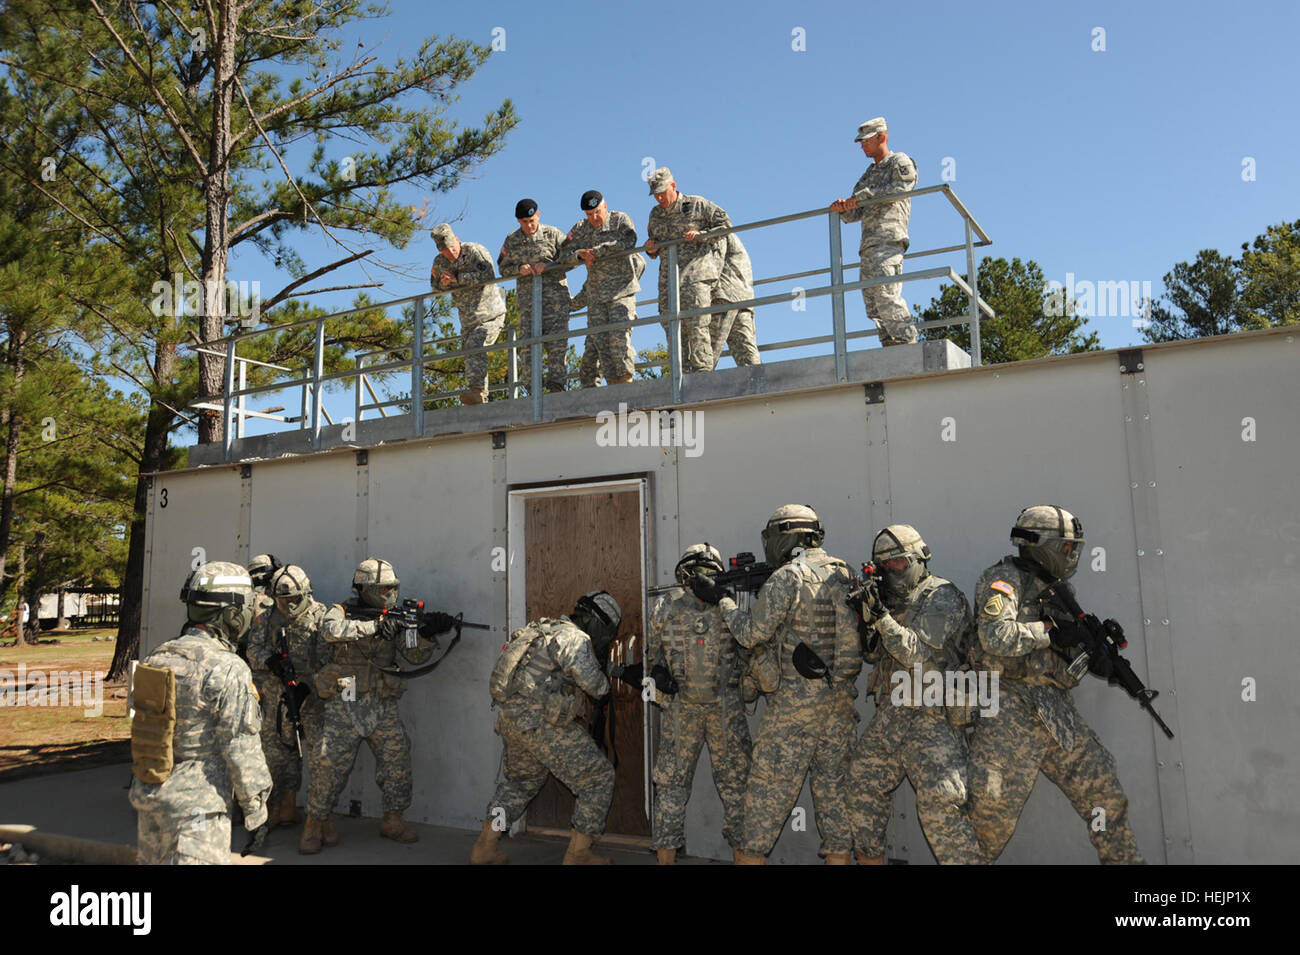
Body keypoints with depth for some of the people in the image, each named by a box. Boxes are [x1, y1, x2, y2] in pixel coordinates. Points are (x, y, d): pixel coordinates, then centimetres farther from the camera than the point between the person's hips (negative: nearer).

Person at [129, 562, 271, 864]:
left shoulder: (156, 658, 4)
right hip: (196, 806, -8)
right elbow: (241, 749, -18)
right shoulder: (228, 670, -19)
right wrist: (255, 808, -7)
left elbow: (142, 729, 13)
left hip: (148, 796, 8)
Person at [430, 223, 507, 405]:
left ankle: (476, 390, -33)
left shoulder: (475, 251, -15)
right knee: (468, 351, 7)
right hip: (468, 318, 7)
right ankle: (480, 399, 14)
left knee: (476, 346, -26)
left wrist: (458, 278, -24)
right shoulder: (439, 262, 3)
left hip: (490, 314, -7)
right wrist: (443, 283, -9)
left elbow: (489, 275, -29)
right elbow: (434, 285, 17)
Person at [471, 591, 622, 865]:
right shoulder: (575, 638, -12)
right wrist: (605, 683, 1)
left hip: (510, 719, 9)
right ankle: (578, 855, 9)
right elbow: (593, 685, -21)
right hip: (541, 725, -9)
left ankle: (485, 847, 31)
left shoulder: (548, 629, 16)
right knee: (599, 779, 3)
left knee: (520, 779, 30)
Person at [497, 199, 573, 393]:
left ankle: (556, 381, -7)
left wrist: (547, 266, -12)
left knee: (556, 340, -9)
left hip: (554, 292, -2)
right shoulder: (511, 240, 13)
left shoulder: (552, 234, 5)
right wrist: (519, 269, -6)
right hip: (527, 295, 3)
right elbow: (503, 268, 15)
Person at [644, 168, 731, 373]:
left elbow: (725, 224, 6)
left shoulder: (697, 204, 5)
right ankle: (682, 373, 2)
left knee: (696, 321, -17)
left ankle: (703, 370, -17)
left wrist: (701, 235, -9)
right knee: (671, 323, -1)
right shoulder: (655, 215, 20)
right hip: (668, 273, 6)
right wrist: (651, 249, 8)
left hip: (697, 266, -5)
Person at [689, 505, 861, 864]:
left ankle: (750, 855, 13)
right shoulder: (844, 573, 7)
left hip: (797, 700, -6)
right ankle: (838, 853, 18)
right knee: (834, 781, 13)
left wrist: (721, 598, 2)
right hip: (841, 697, 7)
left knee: (770, 781, 4)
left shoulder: (787, 577, -14)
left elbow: (752, 633, -11)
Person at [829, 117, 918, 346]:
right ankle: (891, 345, -2)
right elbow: (856, 213, 21)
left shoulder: (901, 162, 10)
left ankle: (908, 341, -20)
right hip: (868, 245, 8)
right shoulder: (868, 174, 30)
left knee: (886, 294, -21)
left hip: (889, 240, -8)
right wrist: (844, 208, -2)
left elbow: (900, 189, -10)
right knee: (872, 302, -1)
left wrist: (865, 195, -10)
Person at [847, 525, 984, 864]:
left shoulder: (942, 598, -8)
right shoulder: (894, 600, 14)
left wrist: (883, 617, -27)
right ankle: (868, 855, 27)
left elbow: (918, 653, -18)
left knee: (940, 804, -14)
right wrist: (868, 621, -4)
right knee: (863, 788, 12)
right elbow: (873, 655, 14)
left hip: (930, 718, -8)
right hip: (889, 713, 8)